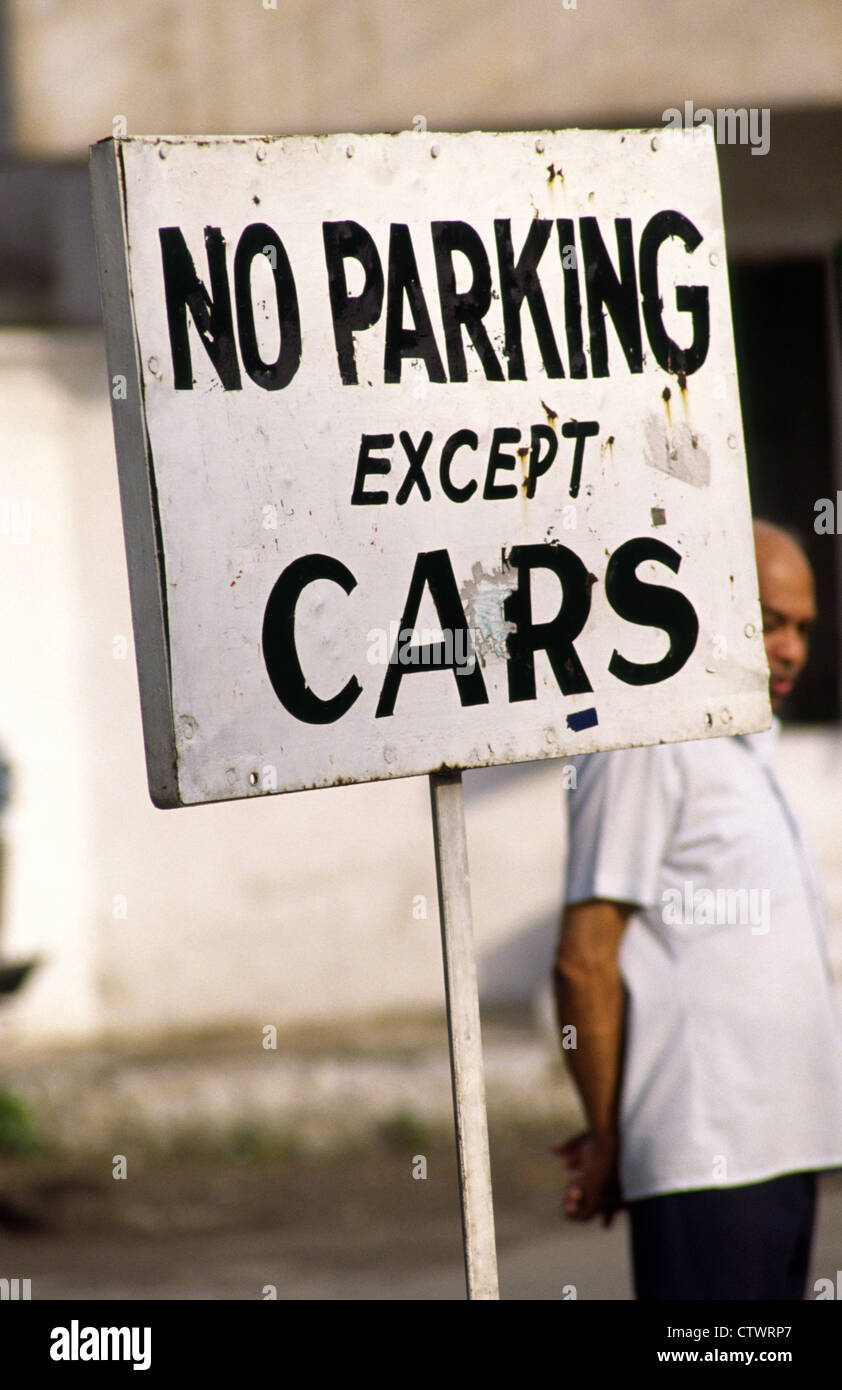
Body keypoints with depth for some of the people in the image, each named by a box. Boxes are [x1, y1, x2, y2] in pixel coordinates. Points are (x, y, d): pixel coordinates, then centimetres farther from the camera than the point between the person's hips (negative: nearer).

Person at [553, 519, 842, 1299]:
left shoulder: (741, 751, 21)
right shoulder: (645, 745, -9)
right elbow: (584, 960, -13)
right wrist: (610, 1139, -8)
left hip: (775, 1141, 9)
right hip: (702, 1150, -9)